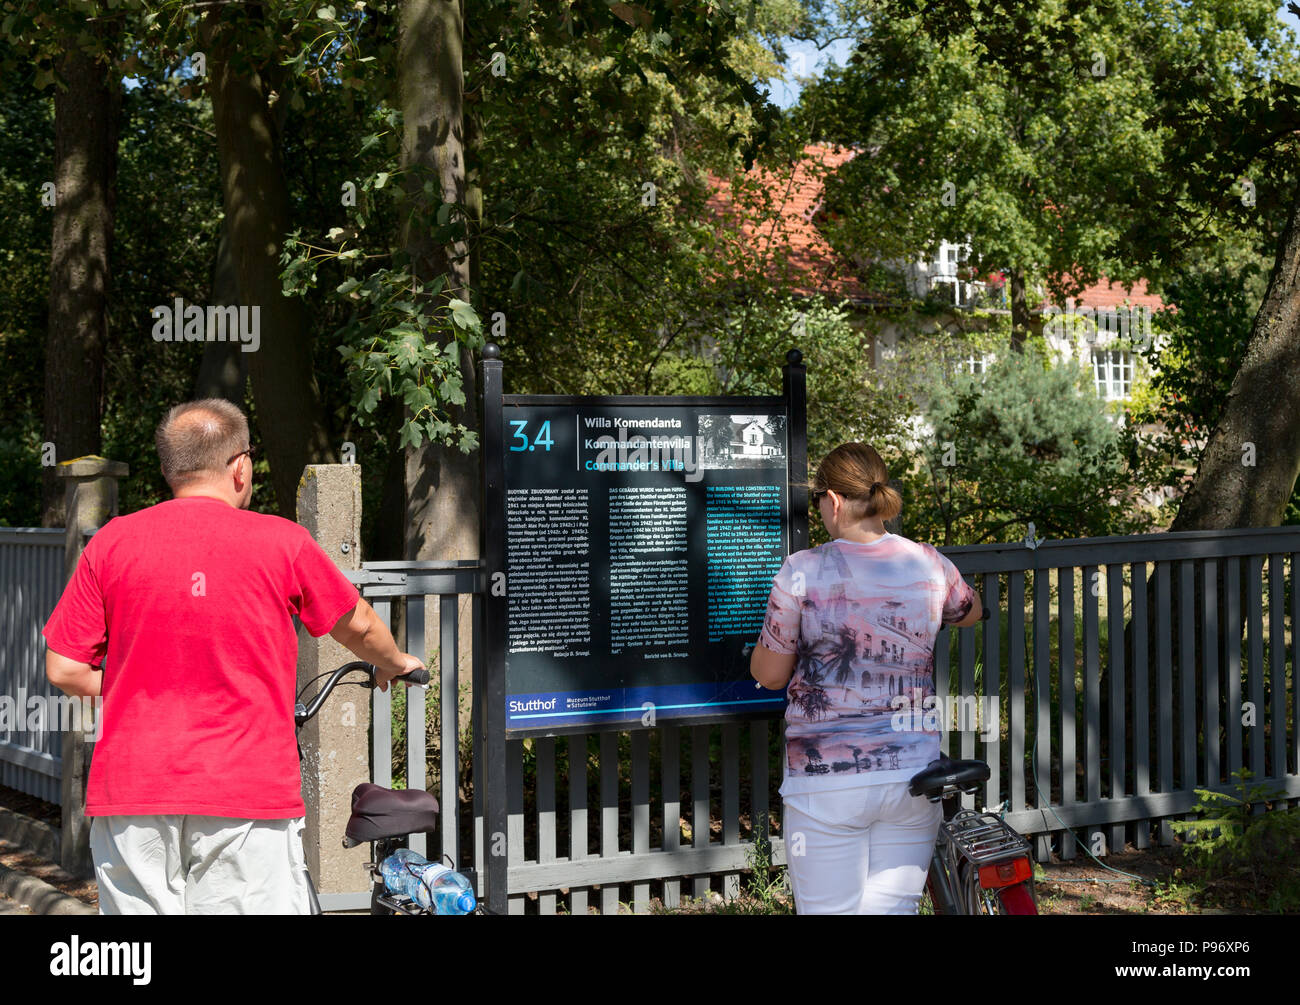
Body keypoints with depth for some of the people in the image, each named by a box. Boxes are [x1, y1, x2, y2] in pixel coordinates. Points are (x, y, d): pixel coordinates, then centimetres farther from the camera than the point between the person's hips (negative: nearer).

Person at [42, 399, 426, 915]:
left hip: (130, 792, 2)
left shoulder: (111, 543, 4)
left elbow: (63, 670, 5)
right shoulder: (283, 542, 0)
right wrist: (394, 664, 38)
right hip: (248, 791, -2)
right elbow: (357, 626, 16)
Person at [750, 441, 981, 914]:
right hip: (914, 774, 4)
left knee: (829, 911, 5)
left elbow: (769, 675, -1)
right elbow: (971, 611, 24)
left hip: (828, 783, -3)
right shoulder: (928, 565, 1)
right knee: (894, 908, 12)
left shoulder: (803, 572, -10)